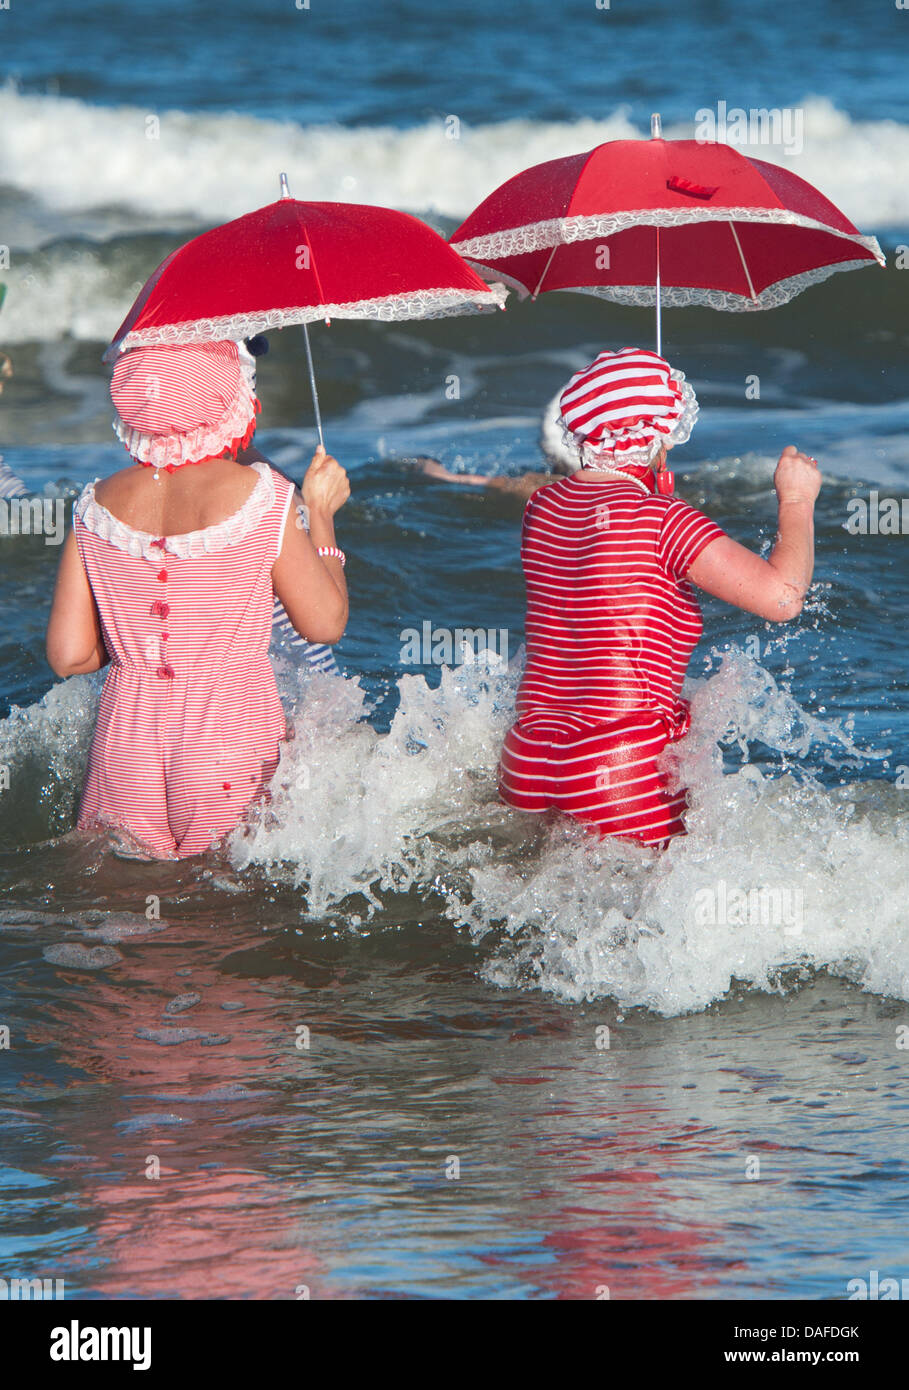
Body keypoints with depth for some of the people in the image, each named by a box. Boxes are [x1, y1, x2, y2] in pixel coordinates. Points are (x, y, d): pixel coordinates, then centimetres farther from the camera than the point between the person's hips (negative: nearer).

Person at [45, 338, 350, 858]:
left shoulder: (99, 504, 2)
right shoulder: (262, 496, -8)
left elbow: (69, 656, 4)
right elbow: (325, 624, 2)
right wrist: (320, 513, 13)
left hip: (127, 750, 3)